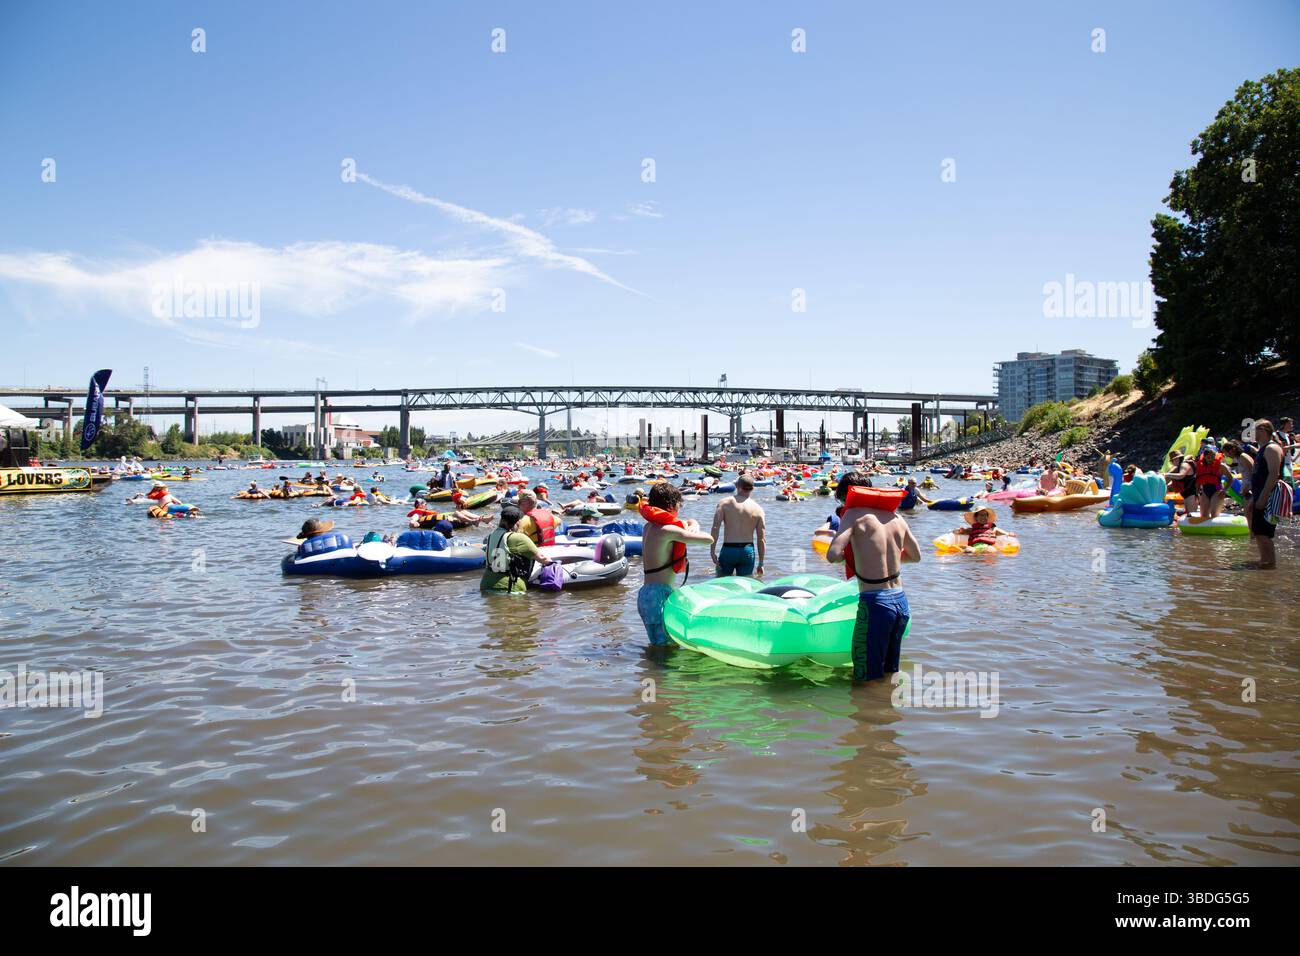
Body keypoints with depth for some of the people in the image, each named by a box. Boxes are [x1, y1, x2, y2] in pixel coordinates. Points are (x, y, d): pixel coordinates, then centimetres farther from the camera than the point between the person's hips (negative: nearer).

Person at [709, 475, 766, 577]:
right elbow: (761, 539, 3)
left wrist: (712, 551, -10)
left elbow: (715, 528, -12)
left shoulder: (724, 503, -1)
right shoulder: (758, 509, 3)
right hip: (748, 552, 2)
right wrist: (761, 564, 10)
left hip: (728, 550, -2)